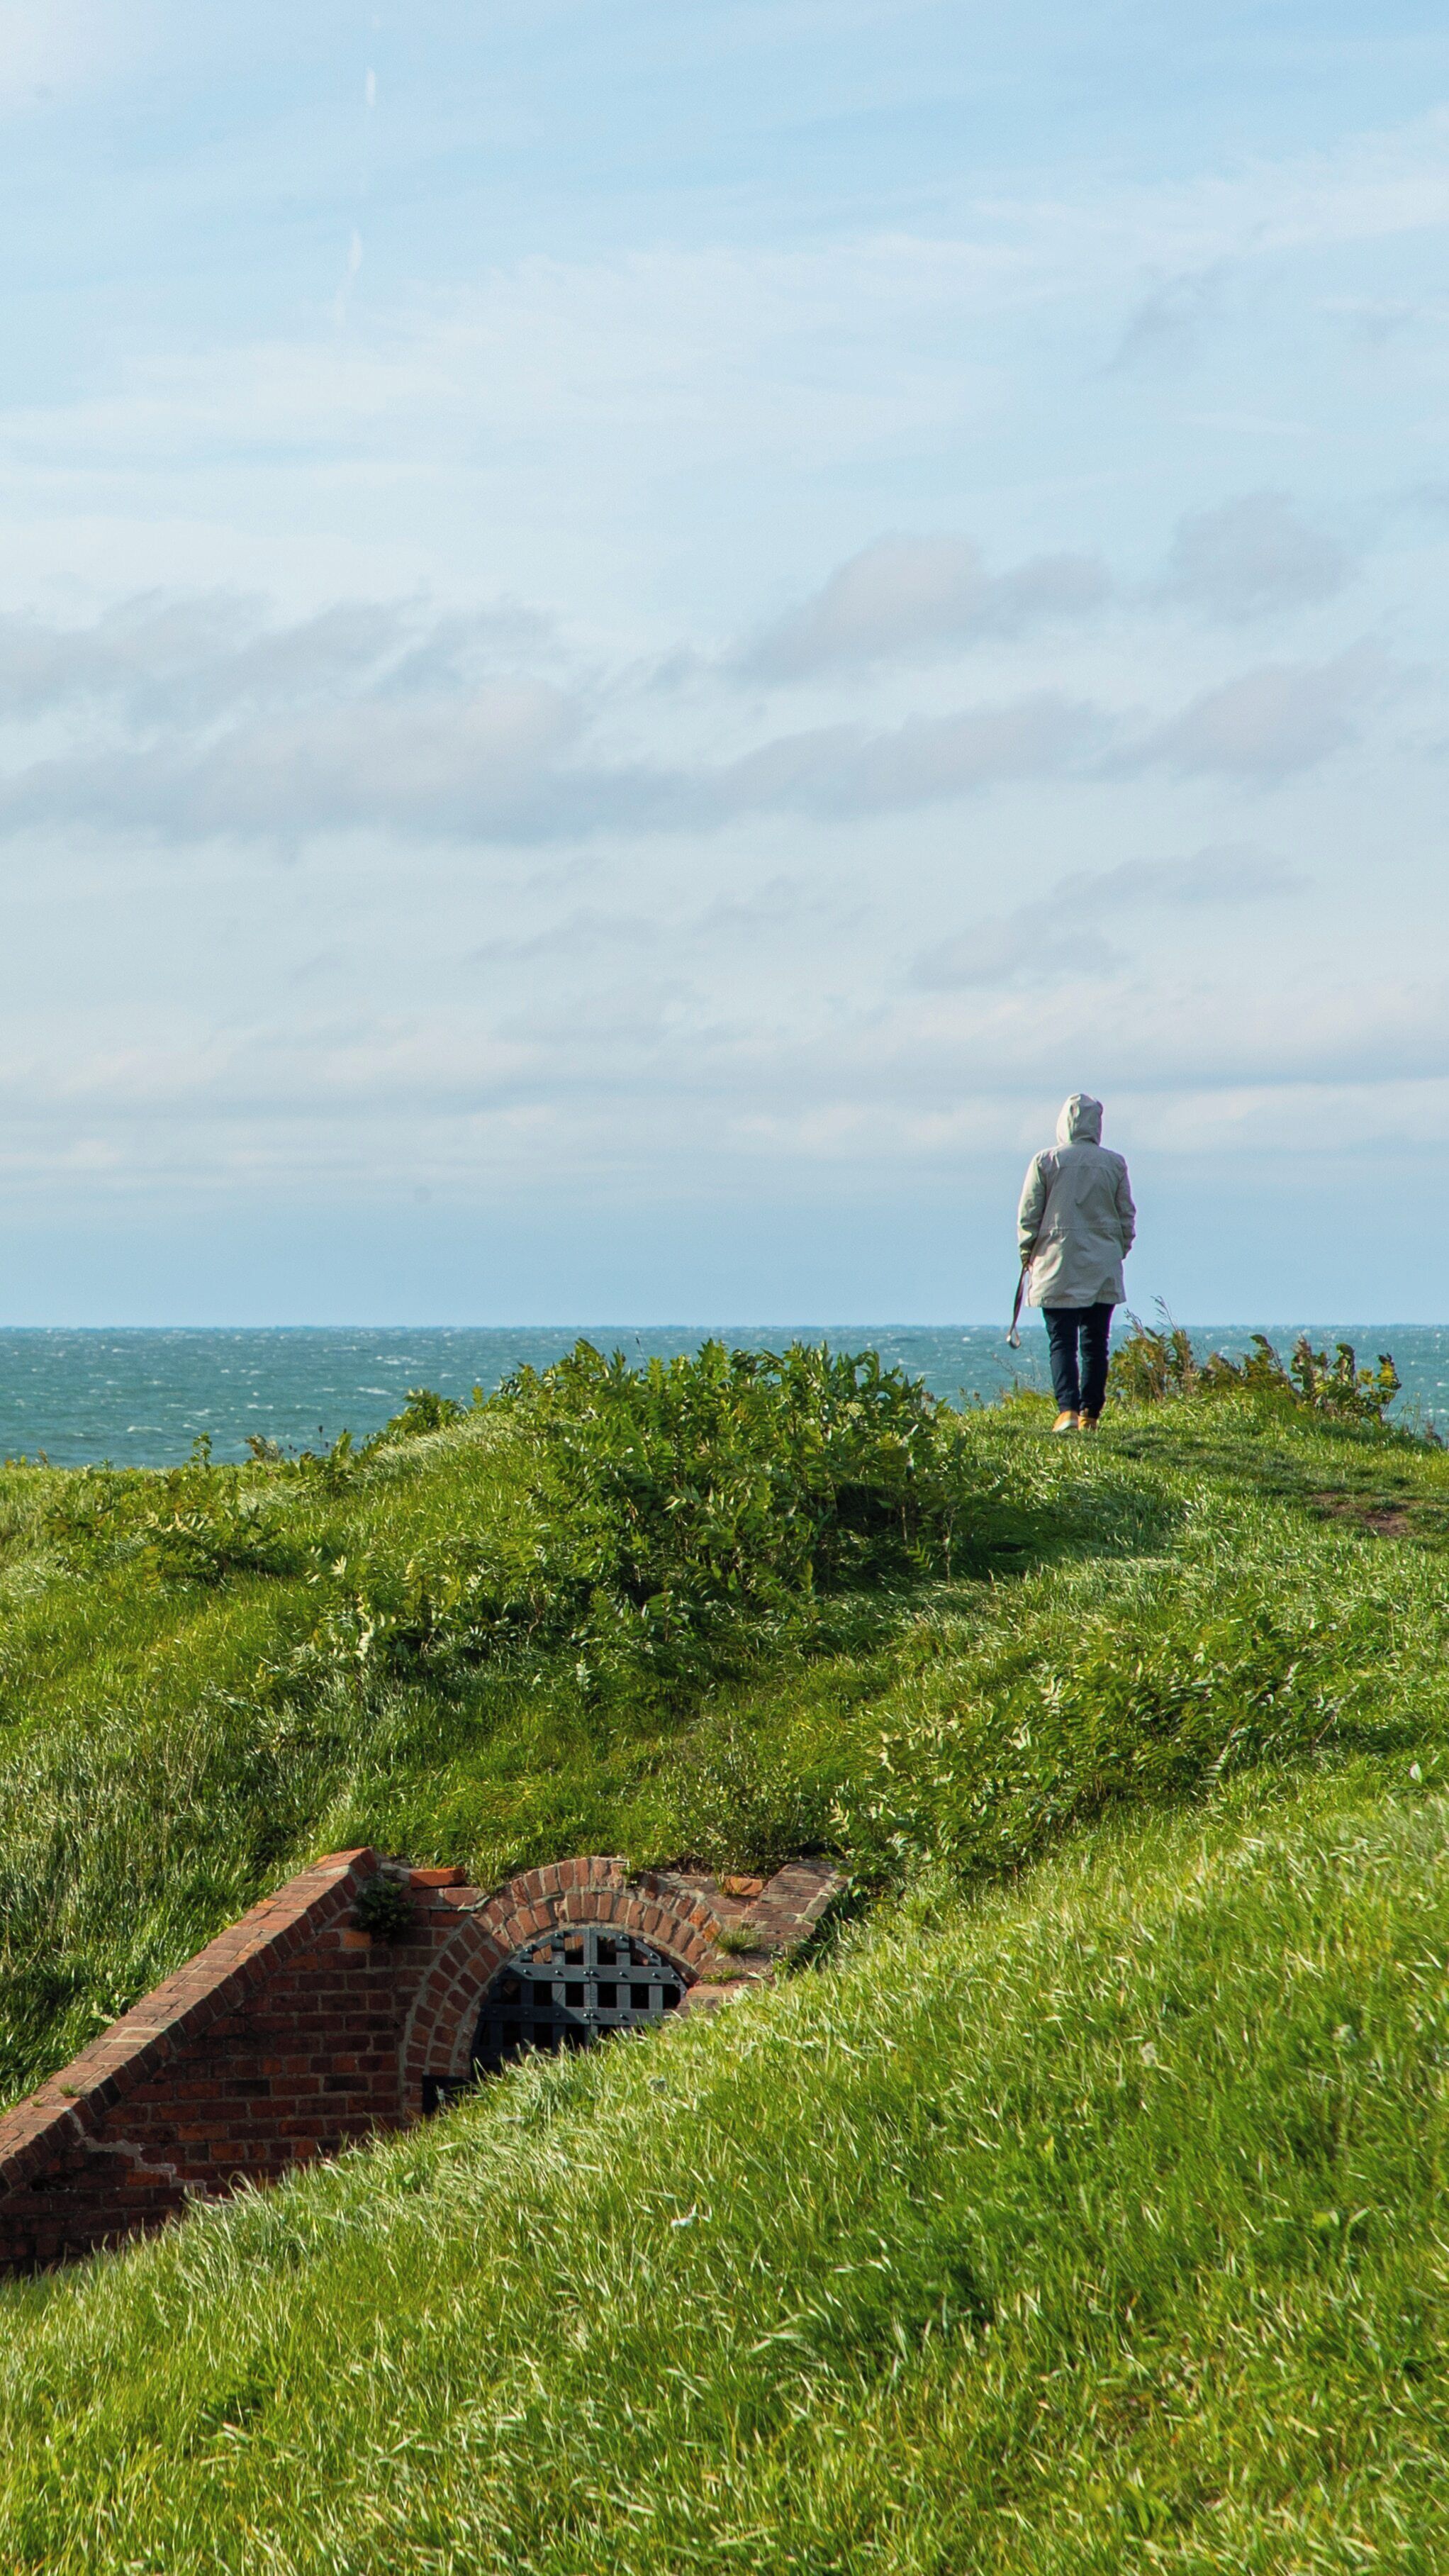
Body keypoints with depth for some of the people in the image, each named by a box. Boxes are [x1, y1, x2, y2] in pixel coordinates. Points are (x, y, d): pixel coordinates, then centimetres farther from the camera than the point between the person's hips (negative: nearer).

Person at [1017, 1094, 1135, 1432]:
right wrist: (1119, 1251, 20)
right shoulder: (1114, 1164, 1)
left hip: (1058, 1266, -2)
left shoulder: (1046, 1161, -4)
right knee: (1095, 1342, 9)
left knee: (1062, 1341, -3)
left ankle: (1068, 1408, -18)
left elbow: (1028, 1216, -2)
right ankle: (1090, 1413, 10)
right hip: (1103, 1270, 2)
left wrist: (1027, 1254, 11)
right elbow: (1127, 1217, 6)